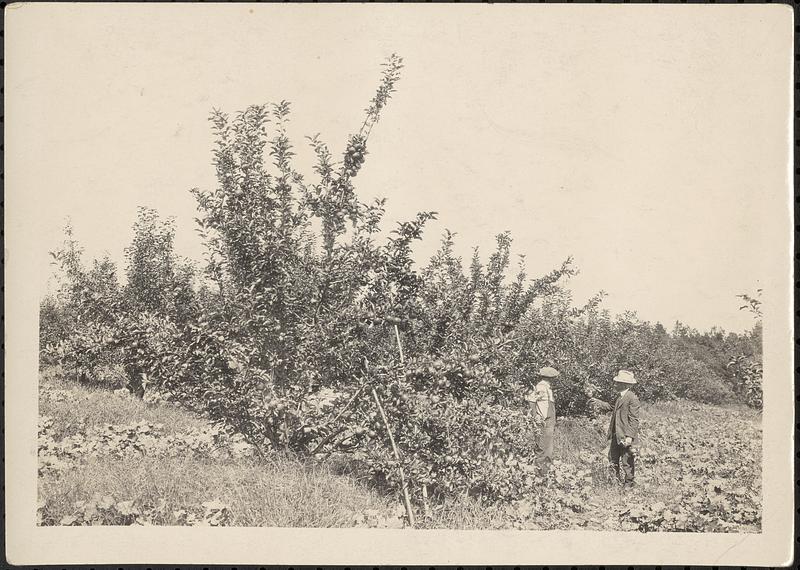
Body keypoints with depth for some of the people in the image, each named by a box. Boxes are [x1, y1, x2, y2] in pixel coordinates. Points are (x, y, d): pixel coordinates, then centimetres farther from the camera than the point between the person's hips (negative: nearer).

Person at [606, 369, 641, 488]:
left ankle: (628, 485, 10)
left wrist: (629, 436, -20)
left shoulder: (632, 398, -12)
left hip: (625, 437, -9)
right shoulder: (620, 397, 16)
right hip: (615, 436, 9)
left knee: (626, 463, 1)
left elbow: (634, 419, -15)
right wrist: (611, 433, 19)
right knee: (612, 461, 9)